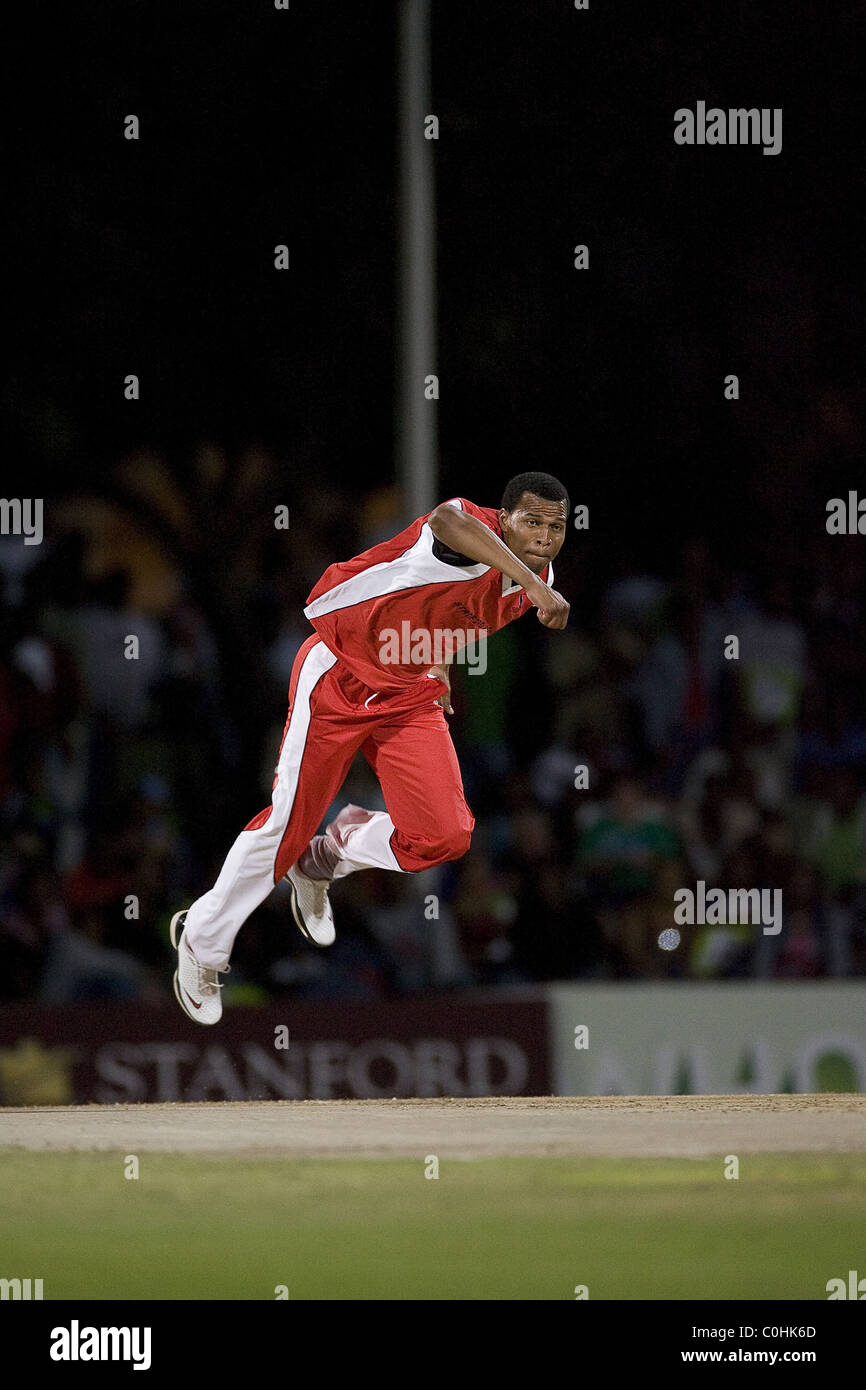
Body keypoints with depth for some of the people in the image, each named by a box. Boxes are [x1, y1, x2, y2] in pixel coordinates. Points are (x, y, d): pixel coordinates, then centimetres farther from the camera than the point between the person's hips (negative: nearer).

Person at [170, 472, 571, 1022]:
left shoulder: (537, 580, -3)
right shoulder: (478, 536, -28)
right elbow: (450, 521, -57)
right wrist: (531, 582, -65)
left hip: (409, 696, 7)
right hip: (338, 679, -7)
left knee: (444, 837, -10)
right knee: (288, 826, 0)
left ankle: (324, 861, 19)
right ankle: (202, 941, 24)